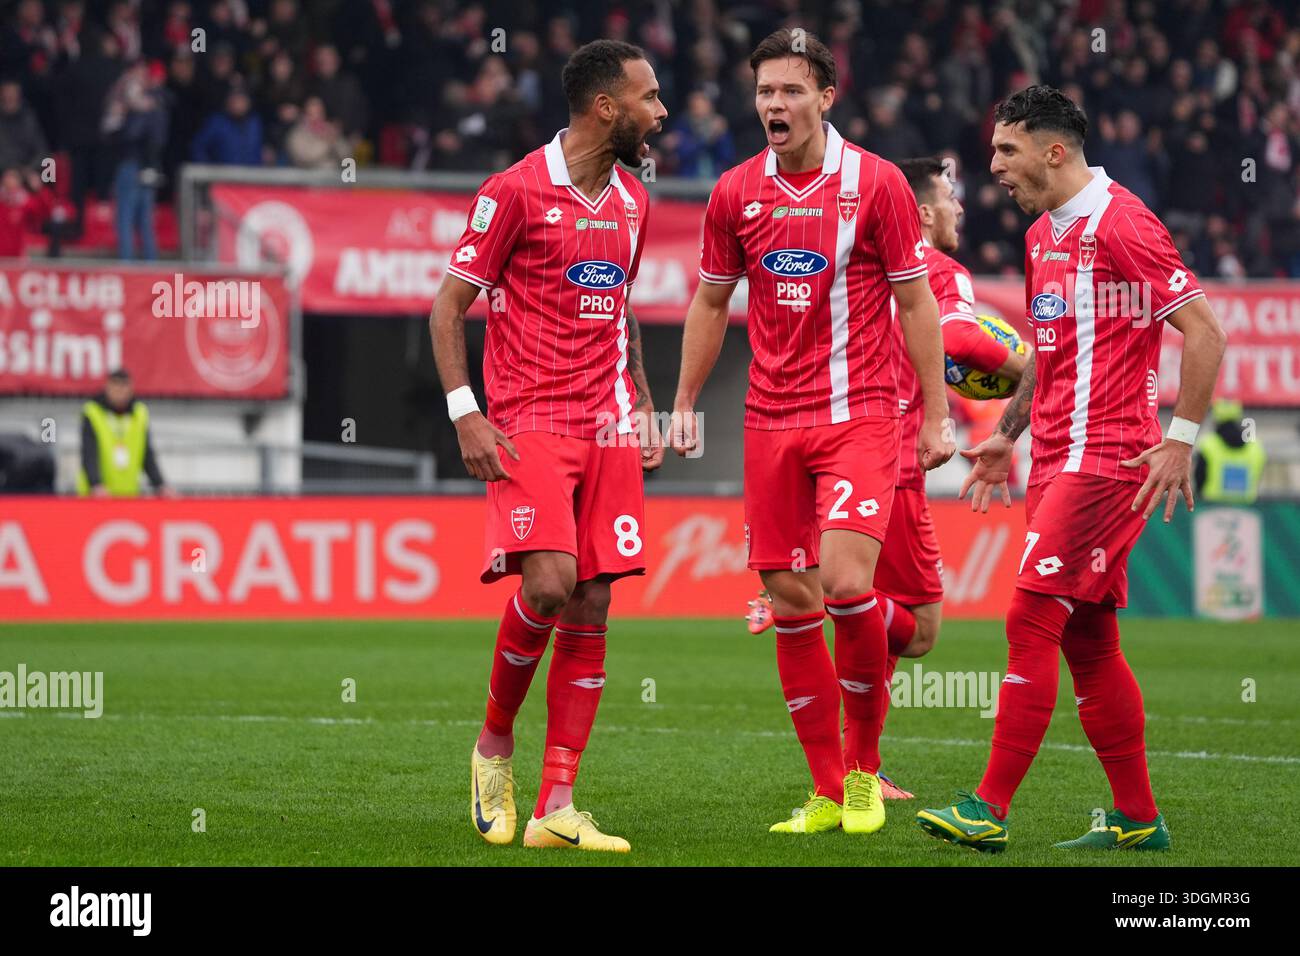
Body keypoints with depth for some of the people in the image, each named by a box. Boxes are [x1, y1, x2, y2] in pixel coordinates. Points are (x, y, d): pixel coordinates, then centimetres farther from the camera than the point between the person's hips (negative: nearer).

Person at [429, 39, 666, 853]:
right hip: (529, 422, -6)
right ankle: (495, 741, 5)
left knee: (590, 611, -1)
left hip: (607, 428, 6)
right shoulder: (516, 191, -7)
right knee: (548, 583, -21)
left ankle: (557, 808, 0)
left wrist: (643, 407, 18)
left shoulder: (632, 202, 14)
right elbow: (448, 305, -4)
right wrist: (466, 415, -12)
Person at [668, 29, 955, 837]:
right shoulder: (735, 193, 6)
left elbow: (915, 301, 0)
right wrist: (685, 403, 14)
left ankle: (864, 767, 2)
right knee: (791, 601, 1)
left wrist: (935, 415, -3)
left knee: (847, 582, -18)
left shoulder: (876, 183, -4)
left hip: (859, 412, -4)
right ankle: (828, 793, 10)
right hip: (771, 420, 4)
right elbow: (711, 302, 18)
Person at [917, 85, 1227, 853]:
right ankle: (1138, 820, 15)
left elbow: (1204, 332, -13)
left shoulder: (1120, 223, -12)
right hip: (1059, 460, 9)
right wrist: (1007, 435, 22)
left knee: (1032, 620, -13)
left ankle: (990, 811, -12)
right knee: (1090, 644, 9)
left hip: (1105, 458, -9)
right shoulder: (1043, 234, 16)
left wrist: (1181, 440, -17)